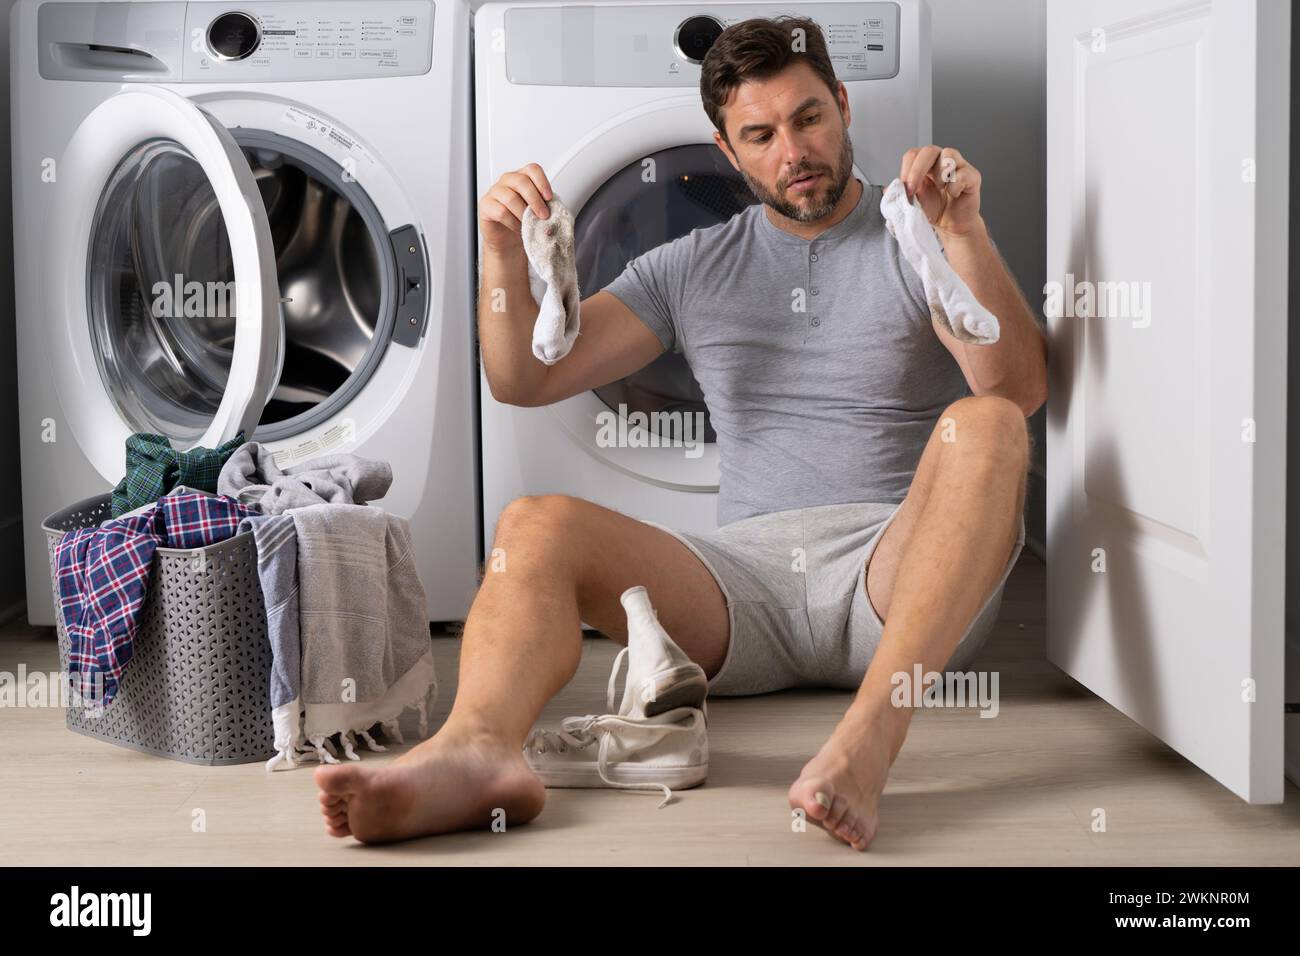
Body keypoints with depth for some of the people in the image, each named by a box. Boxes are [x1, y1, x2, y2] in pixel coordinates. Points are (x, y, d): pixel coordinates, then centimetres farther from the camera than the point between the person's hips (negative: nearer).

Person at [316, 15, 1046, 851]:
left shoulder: (922, 244, 12)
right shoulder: (694, 268, 19)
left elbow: (1019, 389, -6)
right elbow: (524, 380, 12)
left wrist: (964, 232, -18)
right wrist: (506, 256, -5)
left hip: (894, 567, -2)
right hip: (748, 571, 2)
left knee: (981, 426, -31)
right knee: (538, 524, -20)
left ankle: (869, 739, -47)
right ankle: (478, 746, -50)